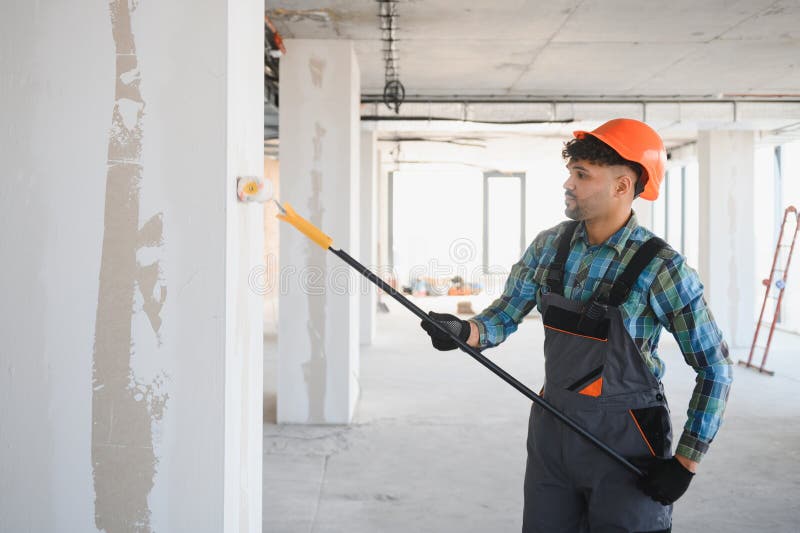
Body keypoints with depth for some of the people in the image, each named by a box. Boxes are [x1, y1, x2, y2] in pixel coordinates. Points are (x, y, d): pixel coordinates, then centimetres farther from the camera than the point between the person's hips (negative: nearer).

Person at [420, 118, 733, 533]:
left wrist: (685, 463, -11)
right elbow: (506, 315, 5)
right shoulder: (549, 245, -1)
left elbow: (714, 368, -10)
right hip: (552, 425, 5)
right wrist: (465, 331, -18)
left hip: (623, 437, -4)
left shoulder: (659, 267, -16)